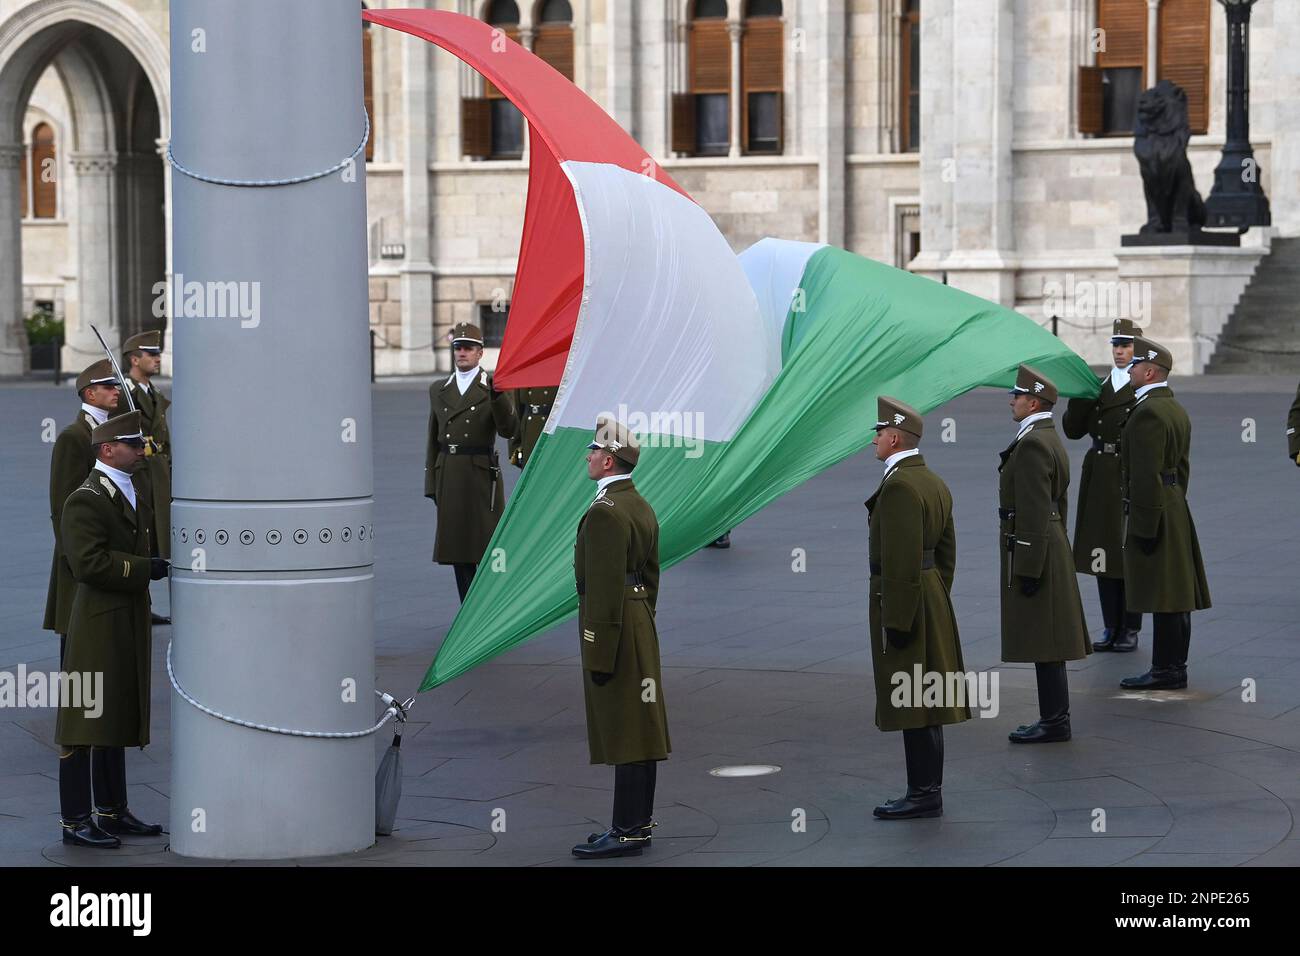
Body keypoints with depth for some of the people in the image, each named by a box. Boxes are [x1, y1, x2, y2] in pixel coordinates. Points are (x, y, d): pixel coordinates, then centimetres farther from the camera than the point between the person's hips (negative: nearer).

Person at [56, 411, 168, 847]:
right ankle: (74, 821, -1)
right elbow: (89, 563, -23)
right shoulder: (85, 500, -14)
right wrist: (146, 568, -21)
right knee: (86, 720, -5)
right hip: (98, 623, -9)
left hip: (129, 624, 9)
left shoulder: (135, 493, 16)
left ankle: (112, 811, 23)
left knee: (118, 720, 15)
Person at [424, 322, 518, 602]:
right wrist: (431, 484, 9)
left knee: (487, 547, -5)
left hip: (481, 473, -4)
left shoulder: (493, 387, 1)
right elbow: (433, 440, 14)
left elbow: (508, 430, -10)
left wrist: (498, 396, -24)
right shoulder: (438, 390, 13)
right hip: (448, 475, 4)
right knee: (458, 550, 6)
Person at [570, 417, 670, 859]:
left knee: (623, 730, -6)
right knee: (640, 727, 13)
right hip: (641, 624, 10)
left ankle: (627, 831, -3)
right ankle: (640, 821, 20)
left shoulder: (605, 513, -19)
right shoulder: (641, 506, 12)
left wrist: (599, 654, -20)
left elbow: (604, 589, -22)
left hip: (615, 630, -10)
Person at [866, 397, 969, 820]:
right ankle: (927, 790, 19)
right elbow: (946, 552, 18)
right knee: (925, 705, 13)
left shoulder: (899, 486, -19)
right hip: (931, 598, 10)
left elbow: (903, 560, -22)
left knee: (910, 703, -4)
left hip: (903, 603, -10)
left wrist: (897, 620, -20)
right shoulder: (934, 482, 13)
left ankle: (923, 793, 0)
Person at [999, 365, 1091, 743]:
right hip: (1052, 547, 10)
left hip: (1032, 552, -10)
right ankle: (1055, 718, 18)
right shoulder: (1052, 439, 14)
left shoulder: (1032, 444, -18)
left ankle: (1054, 722, -1)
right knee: (1047, 642, 13)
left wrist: (1029, 569, -21)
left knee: (1042, 643, -5)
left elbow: (1034, 513, -21)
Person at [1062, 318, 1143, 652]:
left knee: (1130, 556, -1)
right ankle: (1111, 628, 16)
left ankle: (1130, 630, 8)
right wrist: (1080, 395, -5)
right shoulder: (1099, 387, 13)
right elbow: (1073, 429, 6)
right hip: (1099, 481, 5)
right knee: (1103, 554, 8)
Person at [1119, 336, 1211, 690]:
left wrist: (1145, 525, -21)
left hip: (1153, 512, -10)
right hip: (1175, 509, 10)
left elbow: (1147, 475, -21)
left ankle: (1166, 670, -4)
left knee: (1163, 596, -7)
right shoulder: (1176, 409, 15)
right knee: (1174, 594, 13)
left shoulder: (1148, 412, -17)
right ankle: (1173, 667, 19)